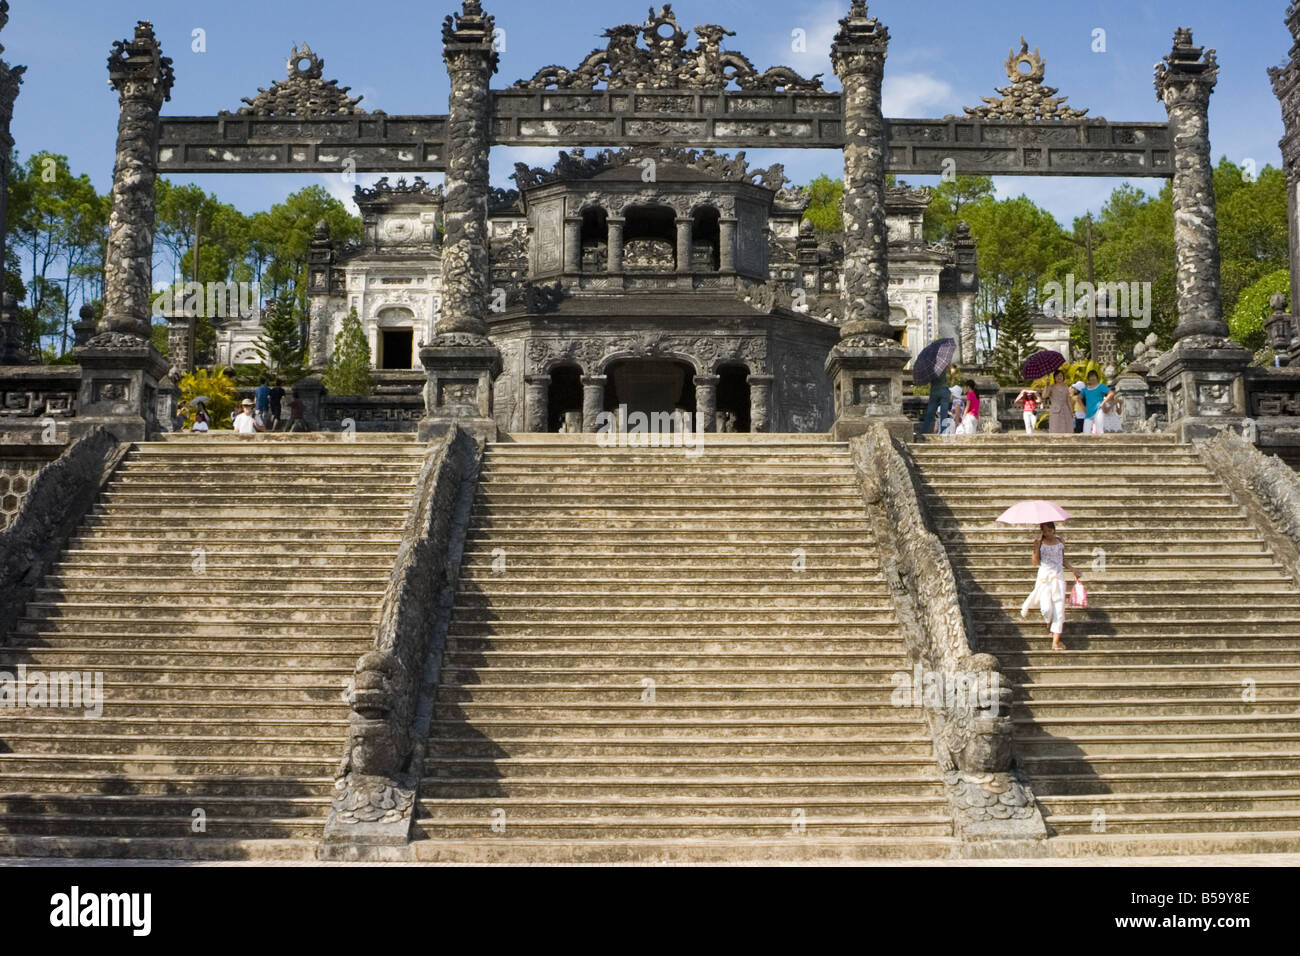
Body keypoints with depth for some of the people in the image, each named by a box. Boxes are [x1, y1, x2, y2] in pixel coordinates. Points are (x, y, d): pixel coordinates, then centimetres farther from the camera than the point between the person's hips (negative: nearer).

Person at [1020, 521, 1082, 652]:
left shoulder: (1060, 541, 10)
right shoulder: (1039, 542, 0)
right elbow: (1036, 562, -5)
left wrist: (1073, 569, 7)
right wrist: (1037, 546, -13)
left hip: (1059, 577, 3)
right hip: (1044, 577, -3)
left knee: (1059, 609, -6)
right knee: (1047, 608, -15)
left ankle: (1055, 642, -5)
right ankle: (1049, 623, 24)